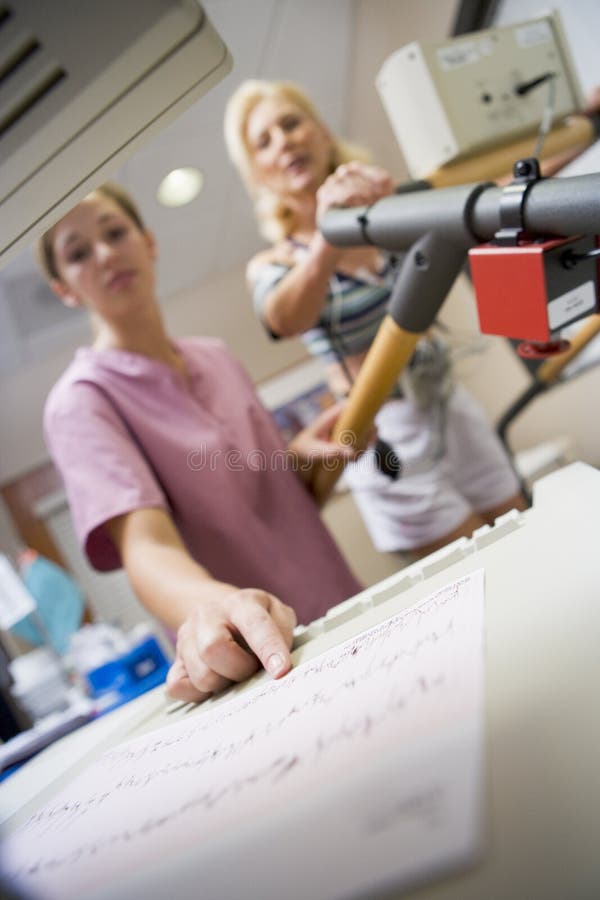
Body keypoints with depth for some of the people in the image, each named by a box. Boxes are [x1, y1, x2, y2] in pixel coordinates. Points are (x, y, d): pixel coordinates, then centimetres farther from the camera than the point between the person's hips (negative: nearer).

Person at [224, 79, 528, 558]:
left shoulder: (390, 207, 4)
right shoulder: (272, 265, -6)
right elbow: (284, 319, -28)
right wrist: (327, 240, -48)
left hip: (452, 406, 4)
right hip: (387, 437, -4)